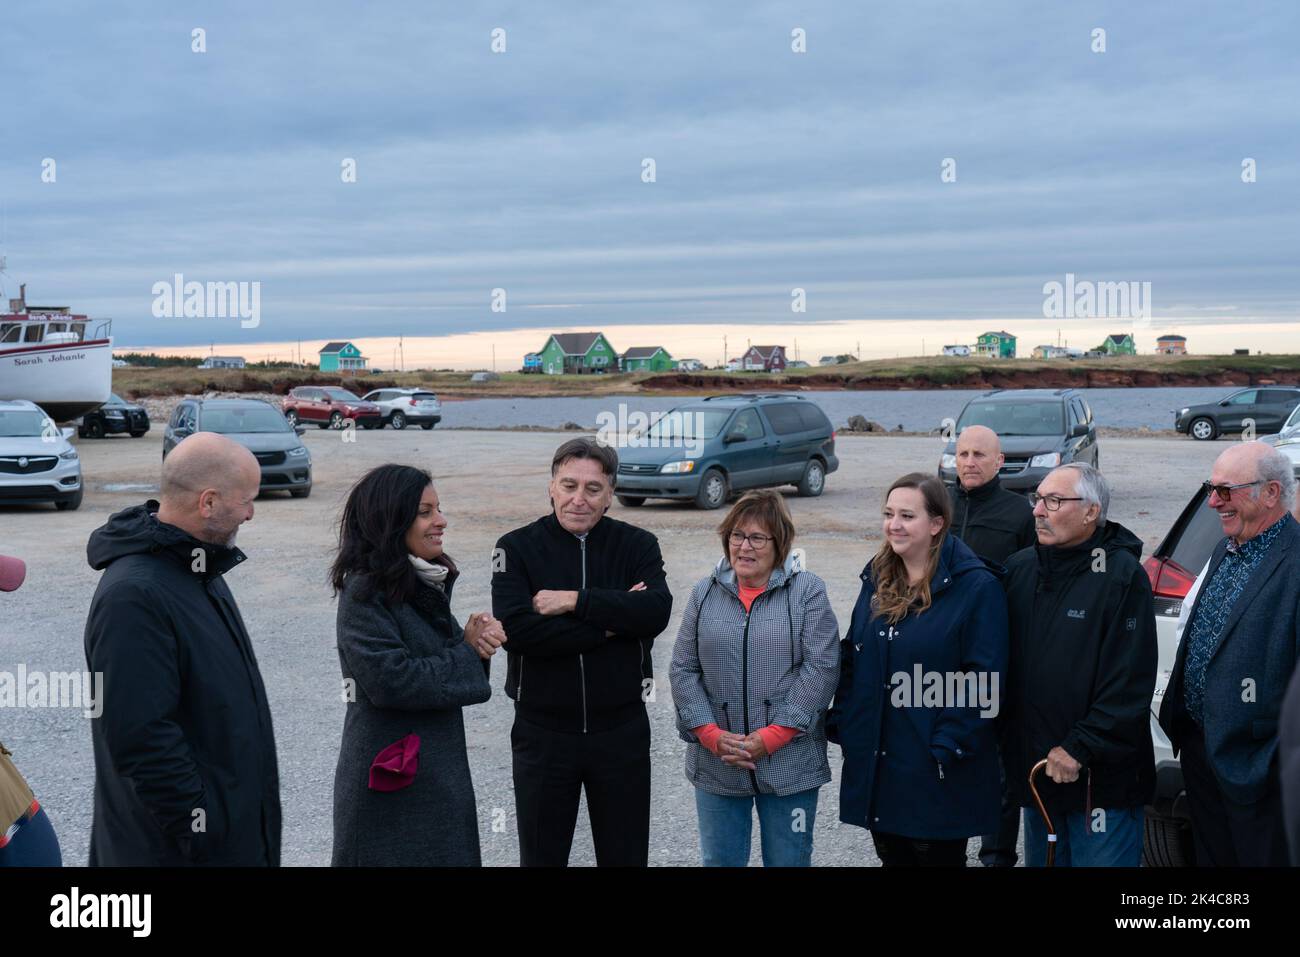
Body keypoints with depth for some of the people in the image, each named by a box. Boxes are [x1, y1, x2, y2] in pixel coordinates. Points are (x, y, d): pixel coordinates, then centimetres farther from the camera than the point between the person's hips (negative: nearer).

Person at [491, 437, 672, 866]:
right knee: (542, 856, 14)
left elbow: (657, 611, -17)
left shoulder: (638, 545, 0)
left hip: (622, 729, 1)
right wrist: (610, 621, -16)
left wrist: (576, 601, -20)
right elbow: (517, 629, -19)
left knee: (626, 855, 14)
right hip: (543, 731, -1)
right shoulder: (517, 548, -5)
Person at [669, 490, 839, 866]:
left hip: (789, 766, -2)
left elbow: (821, 668, -10)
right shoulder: (705, 593, 7)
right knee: (720, 859, 12)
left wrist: (771, 737, -16)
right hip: (716, 765, 3)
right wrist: (710, 734, -9)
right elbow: (683, 670, 5)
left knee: (788, 860, 9)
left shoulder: (807, 592, -3)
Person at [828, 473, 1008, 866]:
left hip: (938, 773, -6)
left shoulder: (977, 587, -13)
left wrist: (949, 747, -18)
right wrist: (841, 724, 5)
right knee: (892, 855, 16)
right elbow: (851, 659, 13)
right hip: (874, 759, 6)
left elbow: (983, 682, -15)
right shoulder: (877, 579, 8)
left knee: (939, 855, 8)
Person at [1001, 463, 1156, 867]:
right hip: (1032, 769, 6)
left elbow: (1129, 683, -17)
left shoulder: (1122, 576, -13)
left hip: (1101, 779, -6)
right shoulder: (1019, 568, 5)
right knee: (1041, 859, 19)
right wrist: (1005, 738, 6)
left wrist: (1079, 749, -18)